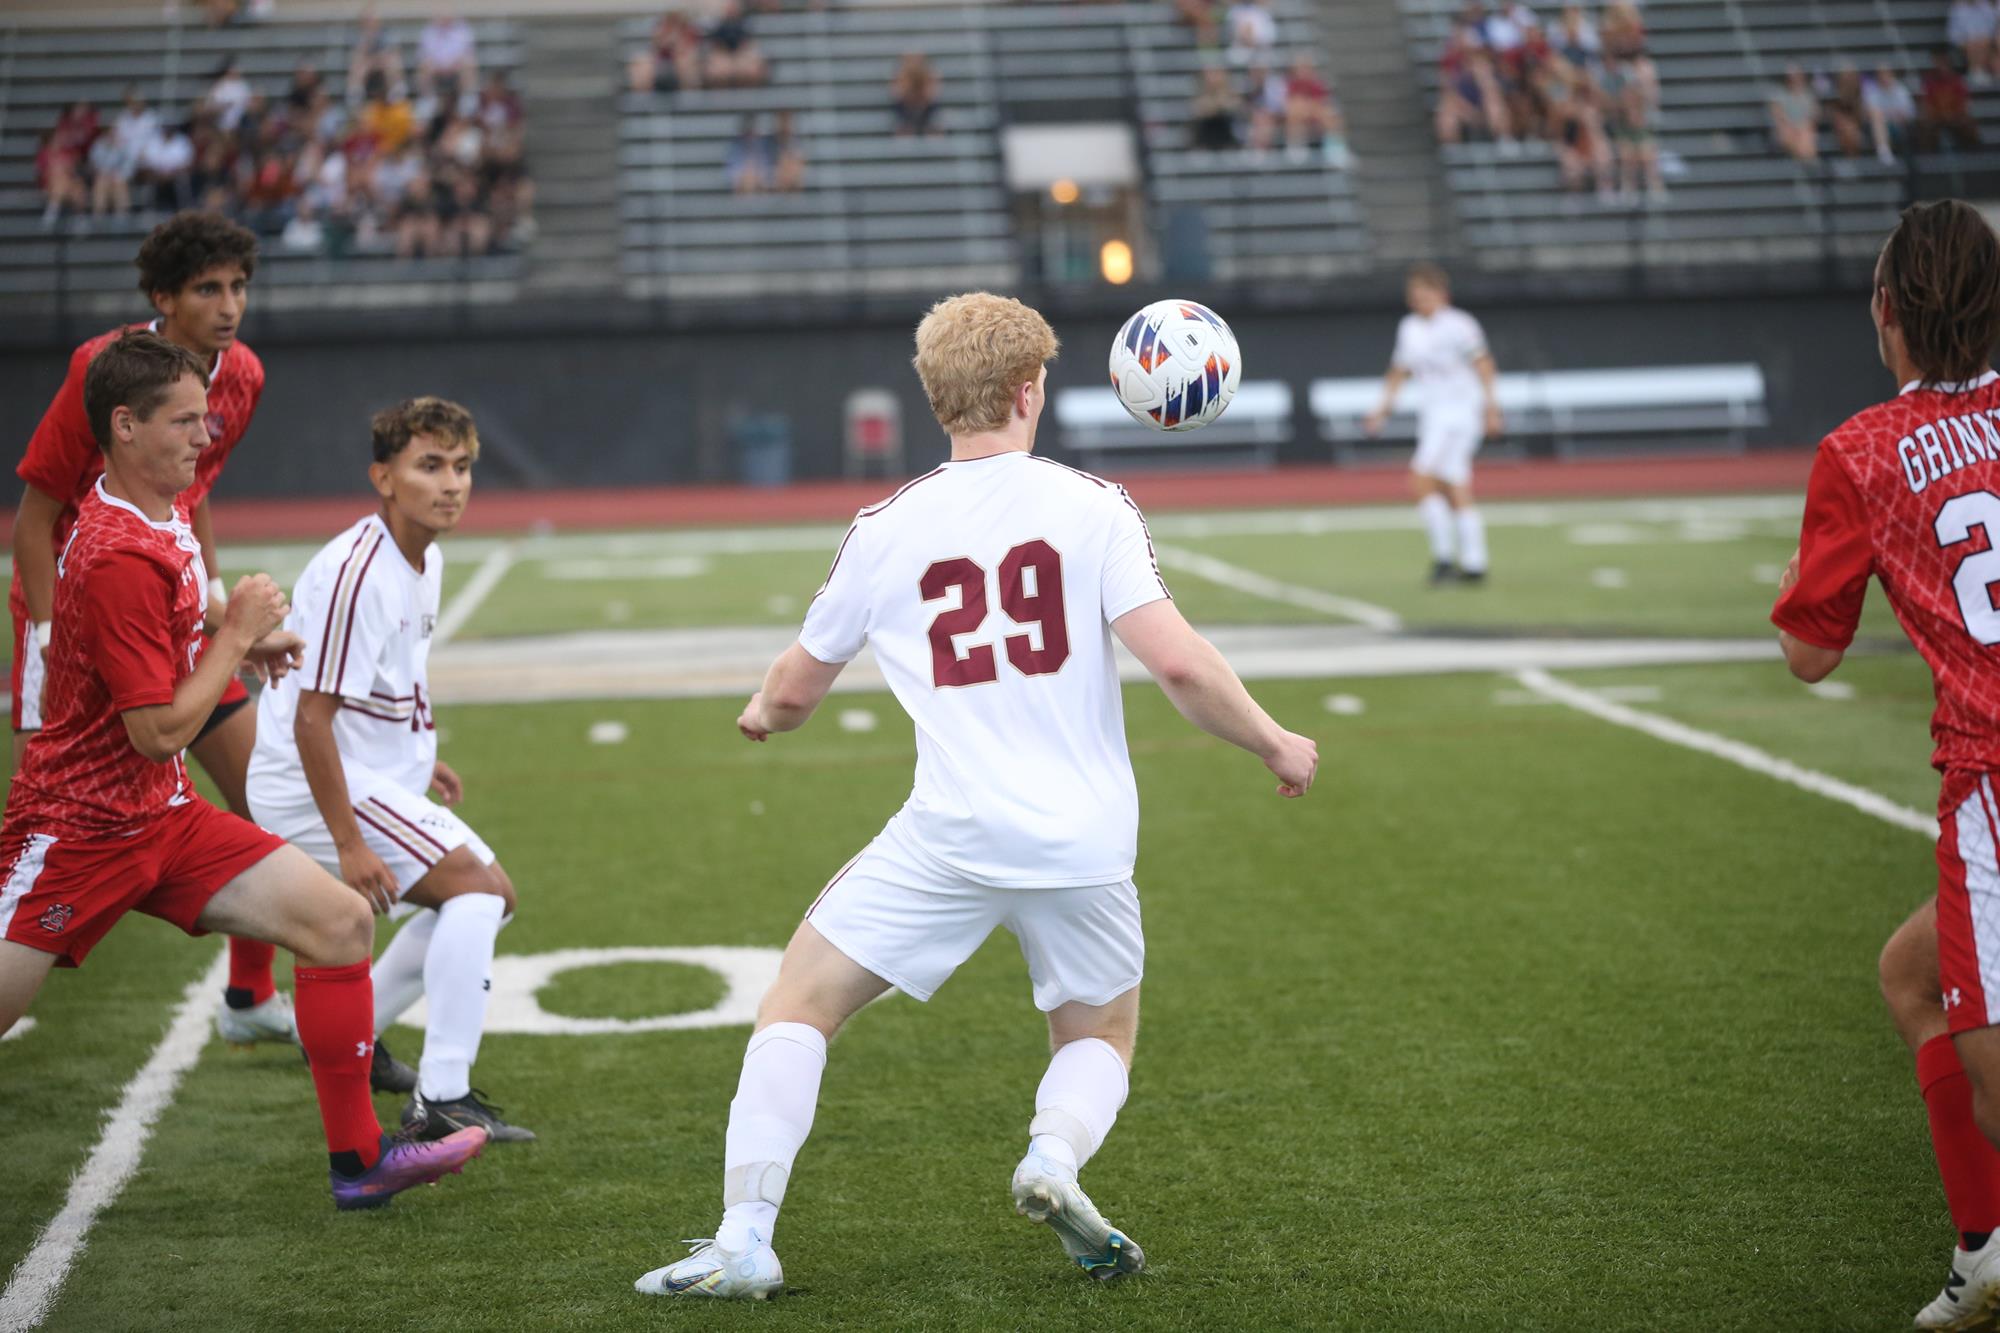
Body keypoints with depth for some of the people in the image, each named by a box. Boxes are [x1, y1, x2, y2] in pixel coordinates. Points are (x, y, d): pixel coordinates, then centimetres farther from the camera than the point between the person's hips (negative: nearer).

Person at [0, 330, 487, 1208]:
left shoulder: (163, 512, 5)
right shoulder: (118, 558, -24)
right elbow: (159, 731, -24)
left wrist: (239, 643, 9)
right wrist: (237, 634, -15)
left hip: (164, 819, 9)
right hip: (78, 829, -9)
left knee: (341, 921, 0)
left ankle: (357, 1160, 5)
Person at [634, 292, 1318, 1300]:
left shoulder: (884, 529, 4)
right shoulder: (1093, 507, -2)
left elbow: (795, 690, 16)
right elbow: (1176, 662, -11)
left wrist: (763, 713, 39)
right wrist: (1275, 744, 4)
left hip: (950, 838, 0)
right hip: (1086, 841, 1)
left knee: (799, 1001, 12)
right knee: (1101, 1036, 23)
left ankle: (744, 1241, 0)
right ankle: (1054, 1154, -9)